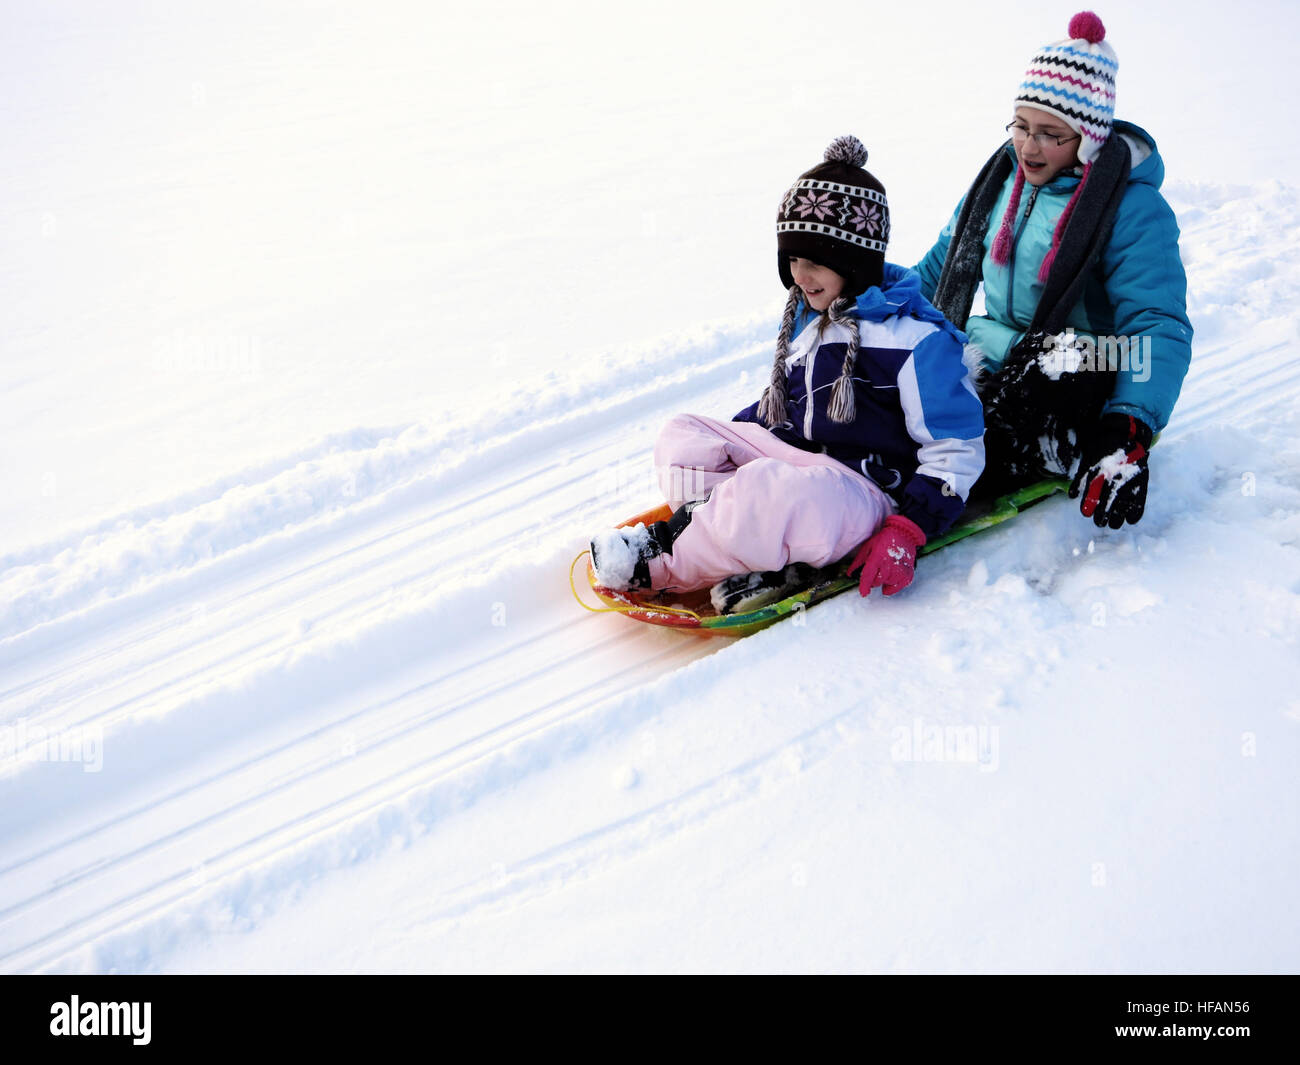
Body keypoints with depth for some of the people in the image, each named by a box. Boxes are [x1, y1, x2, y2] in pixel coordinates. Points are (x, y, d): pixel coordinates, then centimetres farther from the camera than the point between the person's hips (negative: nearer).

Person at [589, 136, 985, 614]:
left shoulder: (916, 340, -13)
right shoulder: (807, 315, 12)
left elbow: (955, 449, -13)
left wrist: (906, 531, -22)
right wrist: (727, 437, 19)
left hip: (863, 492, -9)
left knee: (764, 492, -39)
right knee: (684, 435, 0)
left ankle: (665, 566, -14)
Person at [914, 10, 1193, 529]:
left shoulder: (1133, 208, -13)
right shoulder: (1002, 179, 7)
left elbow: (1159, 326, -22)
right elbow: (941, 267, 21)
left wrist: (1129, 431, -37)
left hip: (1074, 386, -6)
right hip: (988, 357, 6)